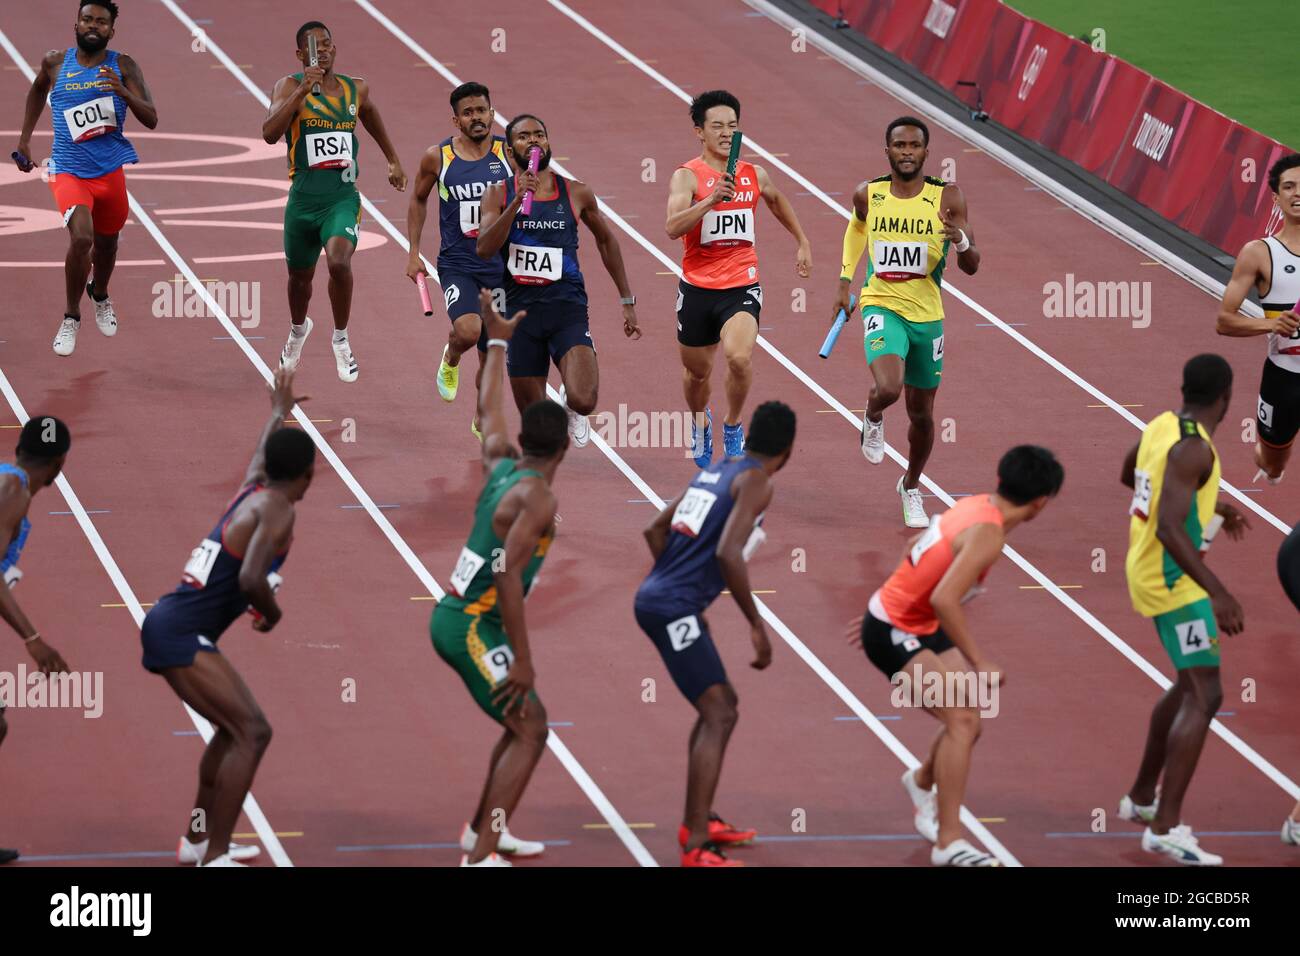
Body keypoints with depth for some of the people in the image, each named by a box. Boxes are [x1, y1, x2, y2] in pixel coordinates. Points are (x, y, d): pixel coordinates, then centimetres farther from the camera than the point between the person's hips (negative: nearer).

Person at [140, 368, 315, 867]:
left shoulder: (253, 490, 14)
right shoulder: (277, 509, -12)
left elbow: (261, 454, 40)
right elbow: (251, 579, -27)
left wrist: (279, 411, 58)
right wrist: (273, 612, -6)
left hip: (169, 626, 10)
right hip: (182, 634, -10)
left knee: (235, 726, 24)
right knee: (251, 733, -14)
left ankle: (197, 839, 35)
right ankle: (213, 858, -18)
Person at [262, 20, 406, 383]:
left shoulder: (356, 90, 5)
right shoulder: (290, 87, -6)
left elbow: (373, 121, 28)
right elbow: (270, 133, -23)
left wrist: (393, 160, 35)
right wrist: (302, 91, -29)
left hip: (343, 196, 0)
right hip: (304, 198, 0)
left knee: (339, 261, -26)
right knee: (300, 275, 18)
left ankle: (341, 339, -5)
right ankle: (298, 329, 52)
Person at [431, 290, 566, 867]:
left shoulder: (500, 464, 8)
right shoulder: (537, 497, -18)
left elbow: (487, 411, 30)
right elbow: (507, 574, -27)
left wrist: (498, 342, 43)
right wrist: (522, 660, -25)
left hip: (453, 619, 9)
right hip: (472, 627, -9)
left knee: (523, 723, 21)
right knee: (530, 730, -10)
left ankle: (482, 829, 29)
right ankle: (480, 857, -18)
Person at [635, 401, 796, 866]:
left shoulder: (715, 471, 17)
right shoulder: (756, 482, -9)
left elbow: (656, 529, 23)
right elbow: (727, 553, -22)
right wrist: (756, 626, -16)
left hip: (657, 597, 9)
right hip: (674, 608, -9)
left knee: (721, 704, 23)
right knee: (718, 716, -11)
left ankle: (697, 821, 32)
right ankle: (696, 850, -18)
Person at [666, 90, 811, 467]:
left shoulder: (755, 175, 4)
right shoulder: (687, 176, -10)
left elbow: (776, 200, 28)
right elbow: (673, 227, -26)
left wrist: (802, 242, 32)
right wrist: (712, 199, -37)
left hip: (742, 285, 1)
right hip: (697, 288, -1)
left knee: (739, 356, -25)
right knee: (696, 370, 14)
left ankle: (733, 427, 1)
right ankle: (700, 421, 48)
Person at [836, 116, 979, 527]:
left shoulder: (947, 198, -8)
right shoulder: (868, 195, -4)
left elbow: (972, 267, -9)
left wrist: (960, 242, -31)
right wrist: (845, 281, 18)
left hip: (927, 315, 1)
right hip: (882, 307, -1)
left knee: (922, 414, 13)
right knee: (888, 388, -28)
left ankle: (911, 487, 38)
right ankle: (873, 418, 10)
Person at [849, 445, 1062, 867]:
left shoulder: (975, 506, 2)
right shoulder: (988, 534, -27)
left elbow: (915, 547, 16)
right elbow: (944, 599, -37)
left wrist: (889, 603, 27)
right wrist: (979, 663, -31)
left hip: (920, 626, 10)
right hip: (894, 634, -10)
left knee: (968, 716, 16)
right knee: (962, 720, -19)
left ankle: (922, 781, 46)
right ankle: (948, 843, -19)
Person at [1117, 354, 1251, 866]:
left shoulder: (1162, 426, 5)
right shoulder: (1193, 450, -23)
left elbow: (1130, 475, 26)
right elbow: (1169, 529, -32)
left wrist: (1211, 504, 33)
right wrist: (1218, 593, -36)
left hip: (1152, 571, 10)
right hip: (1173, 578, -10)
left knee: (1191, 684, 25)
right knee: (1205, 695, -13)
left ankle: (1142, 796, 35)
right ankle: (1165, 826, -20)